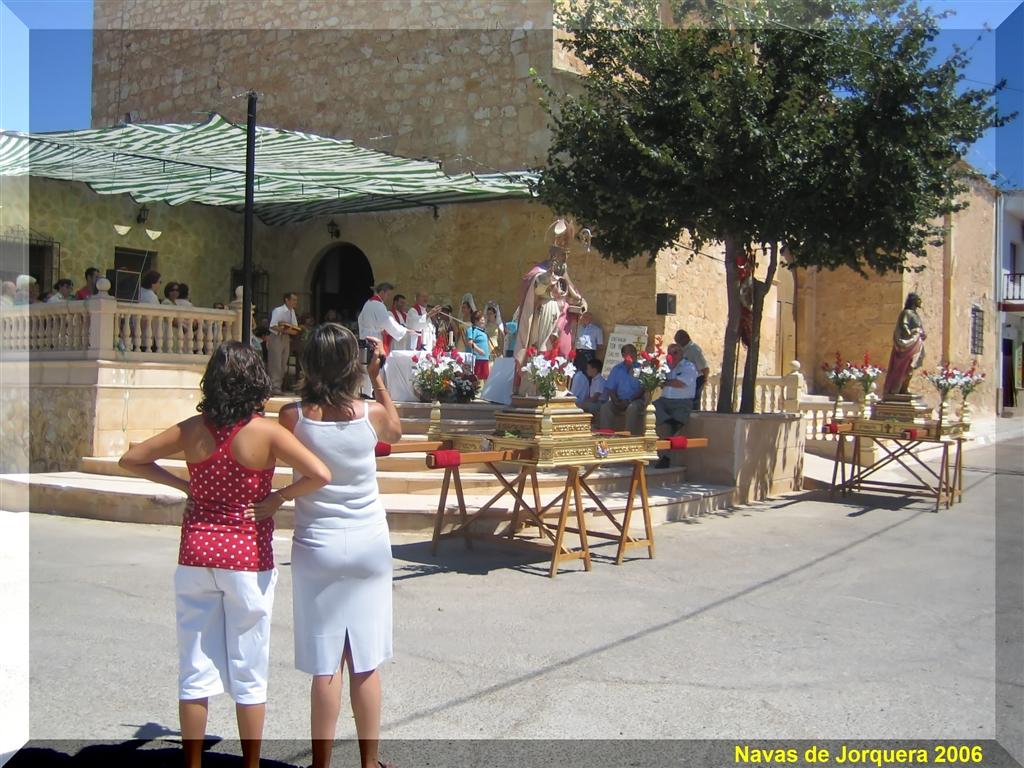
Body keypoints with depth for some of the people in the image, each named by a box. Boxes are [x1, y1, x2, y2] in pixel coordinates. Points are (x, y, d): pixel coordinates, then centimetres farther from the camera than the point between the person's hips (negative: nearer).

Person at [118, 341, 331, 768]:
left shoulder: (192, 430, -2)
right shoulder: (266, 432, -13)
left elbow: (131, 459, 8)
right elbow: (319, 475, -23)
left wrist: (182, 485, 7)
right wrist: (277, 498, -10)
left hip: (196, 553, 3)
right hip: (247, 557, -3)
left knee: (195, 667, 13)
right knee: (248, 672, 9)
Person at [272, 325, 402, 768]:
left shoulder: (293, 416, -11)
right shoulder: (371, 413, -8)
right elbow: (395, 433, 14)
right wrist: (377, 378, 13)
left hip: (317, 547, -1)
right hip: (369, 545, 1)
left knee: (325, 666, 6)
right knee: (366, 663, 11)